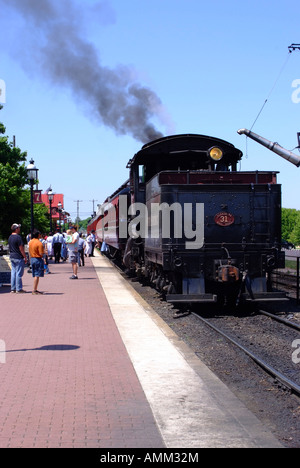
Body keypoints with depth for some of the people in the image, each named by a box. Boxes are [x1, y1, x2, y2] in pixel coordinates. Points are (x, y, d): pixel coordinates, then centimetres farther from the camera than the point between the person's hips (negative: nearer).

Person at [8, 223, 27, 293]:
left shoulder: (10, 237, 11)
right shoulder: (18, 237, -16)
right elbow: (21, 248, -17)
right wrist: (25, 257, -11)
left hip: (12, 257, 9)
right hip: (18, 257, -9)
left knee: (13, 272, 12)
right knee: (19, 273, -4)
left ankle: (13, 288, 15)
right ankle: (19, 289, -1)